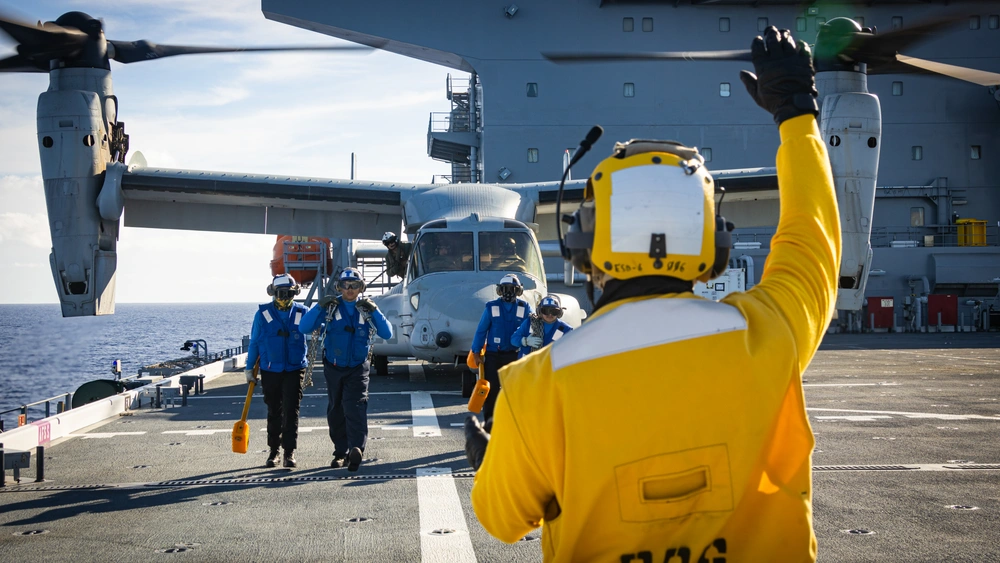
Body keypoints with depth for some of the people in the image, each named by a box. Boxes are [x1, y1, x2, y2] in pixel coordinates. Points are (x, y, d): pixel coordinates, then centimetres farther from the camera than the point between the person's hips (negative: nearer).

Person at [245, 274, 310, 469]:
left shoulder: (301, 312, 1)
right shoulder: (263, 313, -1)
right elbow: (254, 342, 5)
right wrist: (249, 368, 6)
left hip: (294, 370, -1)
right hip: (270, 371, 1)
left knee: (291, 410, -6)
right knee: (273, 412, 11)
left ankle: (290, 452, -3)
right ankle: (273, 450, 22)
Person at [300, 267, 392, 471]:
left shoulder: (367, 309, 4)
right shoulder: (330, 307, 3)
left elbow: (387, 334, -4)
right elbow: (305, 327, -5)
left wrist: (374, 311, -16)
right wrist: (319, 307, -17)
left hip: (358, 368, -2)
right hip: (333, 368, 2)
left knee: (355, 407, -18)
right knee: (336, 411, 8)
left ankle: (356, 448, -29)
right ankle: (341, 452, 17)